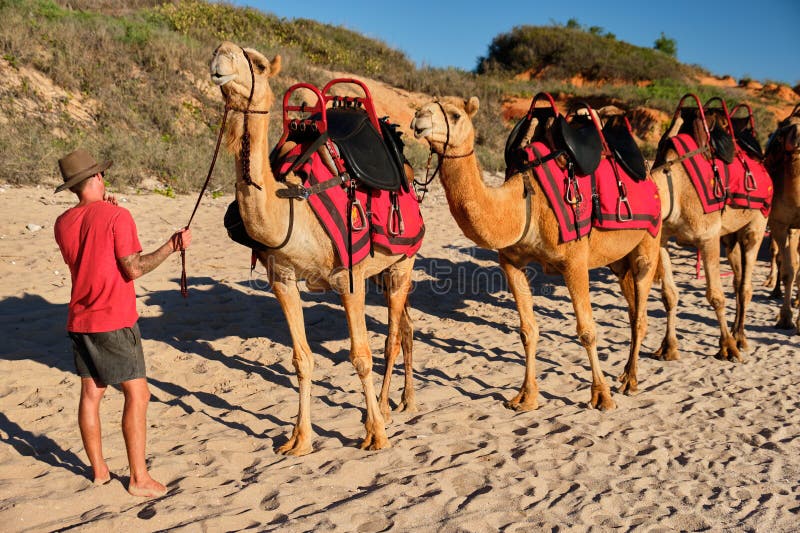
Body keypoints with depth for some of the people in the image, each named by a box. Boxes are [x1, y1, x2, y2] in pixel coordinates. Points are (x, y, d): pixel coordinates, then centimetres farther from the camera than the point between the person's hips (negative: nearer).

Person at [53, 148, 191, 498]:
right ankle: (139, 478, 4)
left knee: (91, 394, 13)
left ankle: (99, 469, 24)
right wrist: (172, 245, -7)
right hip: (114, 320, -7)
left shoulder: (63, 223, 7)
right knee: (137, 394, 0)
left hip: (79, 321, 7)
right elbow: (133, 268, -16)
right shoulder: (117, 215, -13)